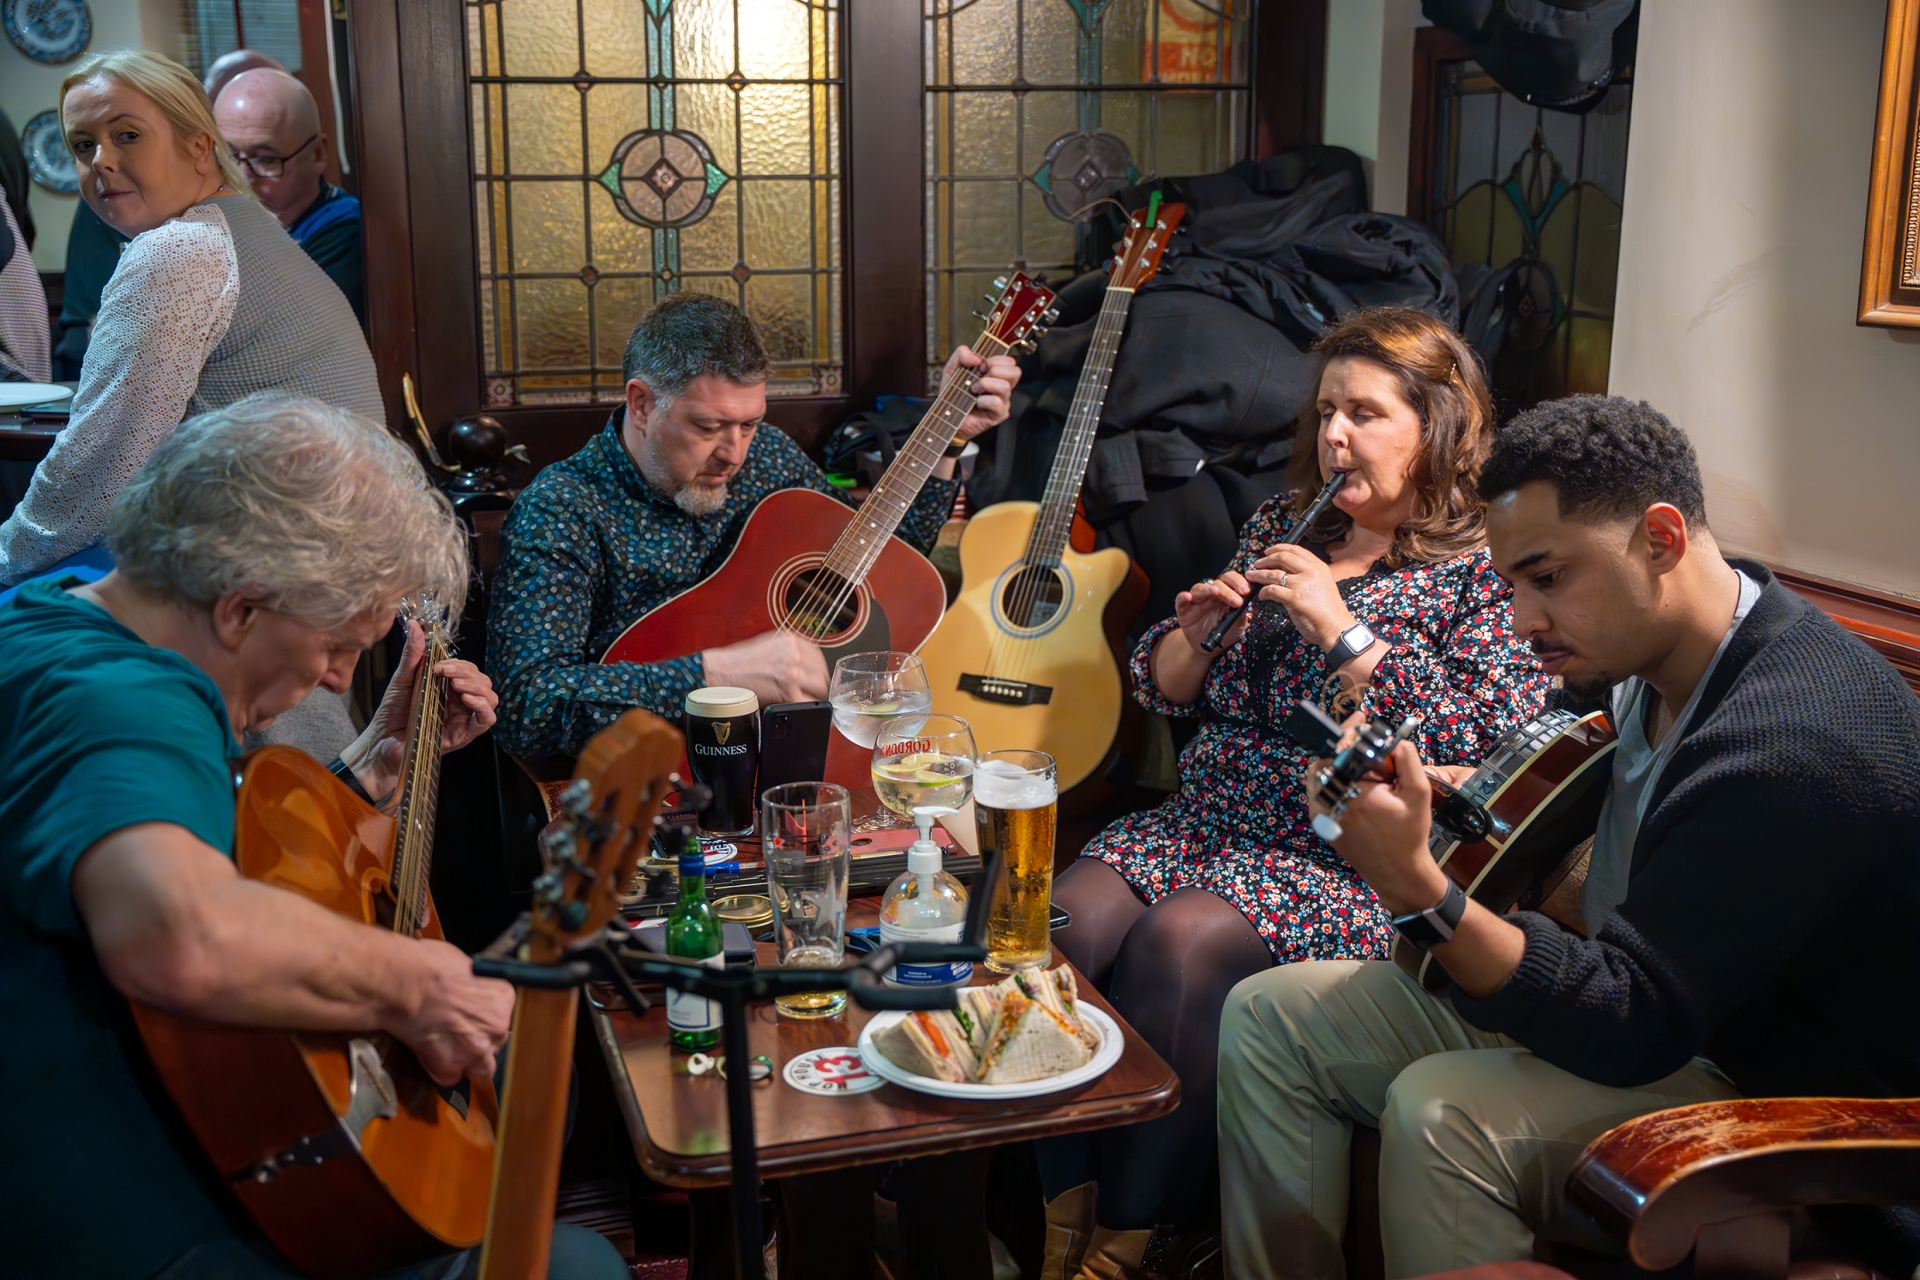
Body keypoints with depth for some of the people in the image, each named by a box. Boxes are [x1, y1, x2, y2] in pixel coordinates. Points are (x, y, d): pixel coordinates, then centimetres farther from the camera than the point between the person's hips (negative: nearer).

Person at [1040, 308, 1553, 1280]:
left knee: (1180, 939, -31)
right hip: (1205, 819, 6)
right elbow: (1162, 689, 20)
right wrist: (1197, 625, -3)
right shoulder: (1280, 527, 17)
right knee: (1065, 916, -22)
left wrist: (1340, 628, -16)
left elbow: (1480, 747, -16)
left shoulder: (1488, 571, 0)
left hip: (1349, 857, -5)